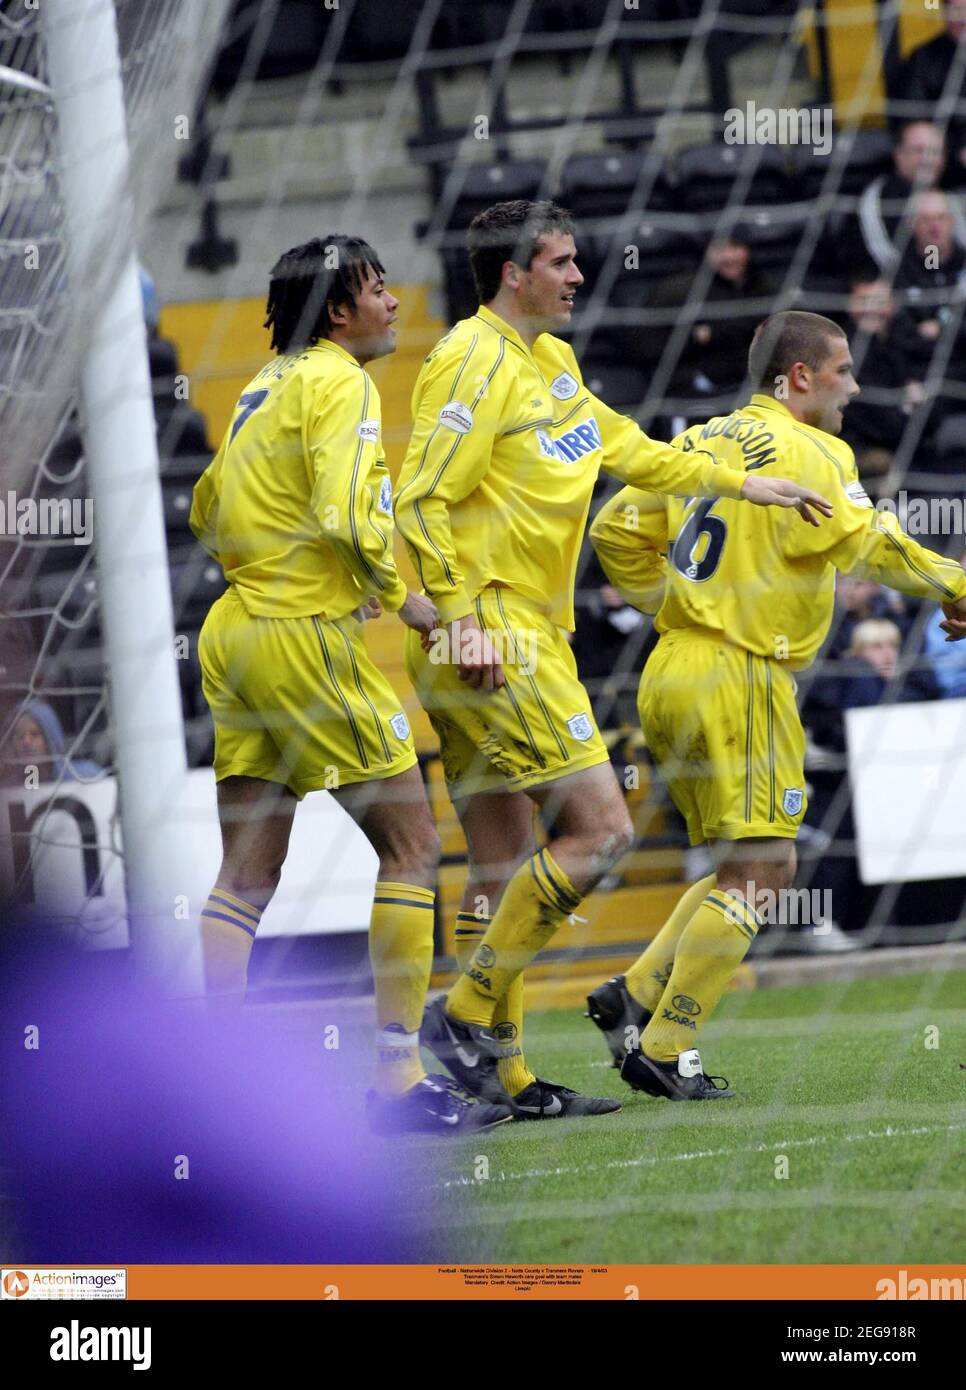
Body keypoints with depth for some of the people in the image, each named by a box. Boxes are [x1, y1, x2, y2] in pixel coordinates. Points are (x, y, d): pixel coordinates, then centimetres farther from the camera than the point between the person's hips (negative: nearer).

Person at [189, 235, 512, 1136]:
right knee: (411, 846, -3)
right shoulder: (338, 382, -9)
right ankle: (398, 1078, -6)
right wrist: (404, 599, -10)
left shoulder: (265, 385, 18)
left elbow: (207, 512, 25)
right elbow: (346, 513, -21)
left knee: (247, 872, 8)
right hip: (308, 636, -9)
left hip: (233, 631, 9)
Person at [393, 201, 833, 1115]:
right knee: (599, 831, -11)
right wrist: (462, 616, -22)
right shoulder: (474, 363, -11)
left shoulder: (549, 362, 18)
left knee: (502, 863, 10)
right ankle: (467, 1015, -6)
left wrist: (739, 483, 27)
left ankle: (500, 1074, 13)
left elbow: (628, 451, 28)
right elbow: (420, 502, -16)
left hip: (525, 639, 10)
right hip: (489, 644, -10)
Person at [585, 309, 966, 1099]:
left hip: (674, 673, 9)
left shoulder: (700, 443, 15)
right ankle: (663, 1048, -8)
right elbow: (867, 543, -18)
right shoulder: (807, 452, -9)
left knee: (750, 868, 17)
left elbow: (617, 532, 16)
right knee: (760, 871, -6)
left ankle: (636, 996, 9)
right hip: (741, 679, -9)